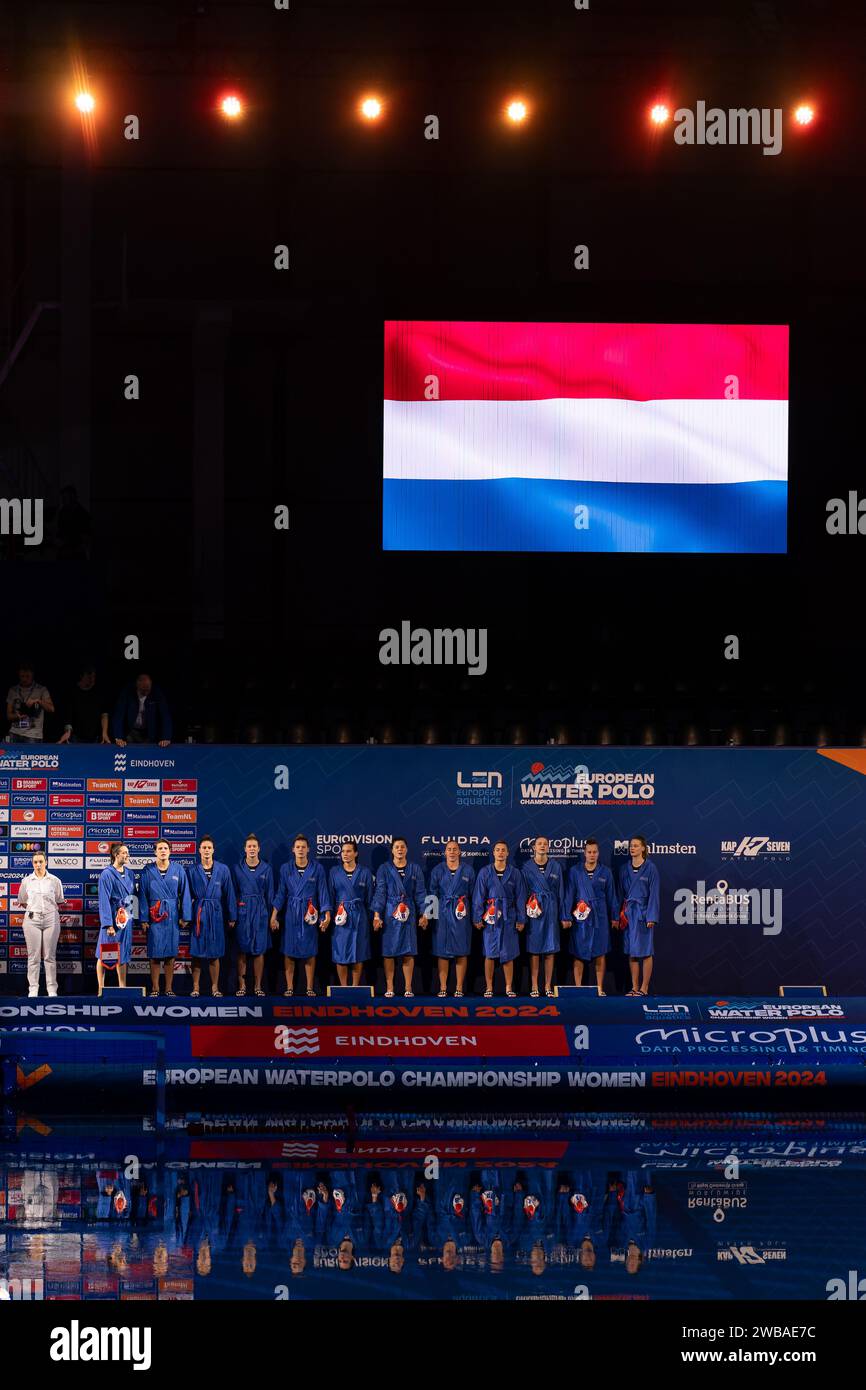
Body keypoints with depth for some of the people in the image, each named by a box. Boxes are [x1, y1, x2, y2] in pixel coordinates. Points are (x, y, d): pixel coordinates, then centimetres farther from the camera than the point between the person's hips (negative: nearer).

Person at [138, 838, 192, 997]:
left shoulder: (178, 870, 4)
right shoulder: (147, 871, 2)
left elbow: (184, 894, 4)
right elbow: (142, 896, 1)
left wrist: (185, 916, -1)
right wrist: (143, 918, -4)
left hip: (172, 916, 1)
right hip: (154, 916, -1)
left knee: (171, 953, 4)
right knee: (155, 953, -1)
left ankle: (169, 988, 10)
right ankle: (155, 988, 7)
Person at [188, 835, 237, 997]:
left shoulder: (223, 869, 2)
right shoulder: (193, 871, 2)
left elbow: (229, 894, 4)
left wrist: (232, 917, 3)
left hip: (215, 913, 0)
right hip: (198, 914, 0)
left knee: (214, 954, 4)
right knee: (196, 953, 1)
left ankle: (215, 987, 11)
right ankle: (195, 988, 7)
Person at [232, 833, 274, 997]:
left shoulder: (266, 869, 5)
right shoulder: (237, 868, 3)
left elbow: (269, 894, 8)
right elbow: (233, 893, 4)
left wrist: (271, 916, 5)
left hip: (260, 912, 0)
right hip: (242, 911, 0)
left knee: (259, 950, 2)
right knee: (242, 950, 0)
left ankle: (258, 986, 7)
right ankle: (242, 986, 6)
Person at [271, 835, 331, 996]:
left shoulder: (317, 869, 0)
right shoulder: (286, 869, 3)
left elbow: (323, 893, -1)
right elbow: (281, 893, 3)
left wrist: (327, 915, -8)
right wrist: (274, 916, -2)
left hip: (309, 914, -1)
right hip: (291, 914, 1)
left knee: (310, 951, 2)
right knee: (289, 951, 1)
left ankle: (310, 988, 9)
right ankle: (289, 987, 8)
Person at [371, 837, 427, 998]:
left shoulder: (415, 870, 9)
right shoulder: (384, 870, 4)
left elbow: (419, 894, 9)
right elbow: (380, 893, 1)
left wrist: (422, 914, 3)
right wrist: (377, 915, -7)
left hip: (408, 915, 1)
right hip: (389, 915, -1)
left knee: (408, 952, 1)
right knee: (388, 951, -2)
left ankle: (408, 988, 6)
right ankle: (389, 988, 3)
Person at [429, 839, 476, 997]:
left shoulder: (468, 870, 7)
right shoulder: (438, 870, 6)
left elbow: (472, 894, 8)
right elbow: (433, 894, 5)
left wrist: (474, 917, 2)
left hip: (461, 915, 0)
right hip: (442, 914, 0)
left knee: (461, 952, 0)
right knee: (442, 951, 0)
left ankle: (459, 988, 5)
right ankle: (442, 987, 5)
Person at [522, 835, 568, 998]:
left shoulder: (556, 867, 7)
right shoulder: (527, 868, 2)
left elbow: (560, 892, 8)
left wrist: (563, 916, 4)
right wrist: (523, 917, -4)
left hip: (551, 910, 1)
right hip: (533, 911, -1)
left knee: (550, 950, 2)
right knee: (534, 950, -1)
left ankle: (548, 986, 7)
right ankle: (534, 987, 3)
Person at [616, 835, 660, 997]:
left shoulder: (650, 868, -5)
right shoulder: (625, 869, 9)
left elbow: (653, 893, -7)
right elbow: (621, 892, 12)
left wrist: (651, 917, -13)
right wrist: (619, 914, 7)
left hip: (643, 912, -5)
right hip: (628, 913, 5)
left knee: (645, 952, -1)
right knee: (631, 951, 5)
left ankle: (644, 988, 3)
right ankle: (634, 987, 10)